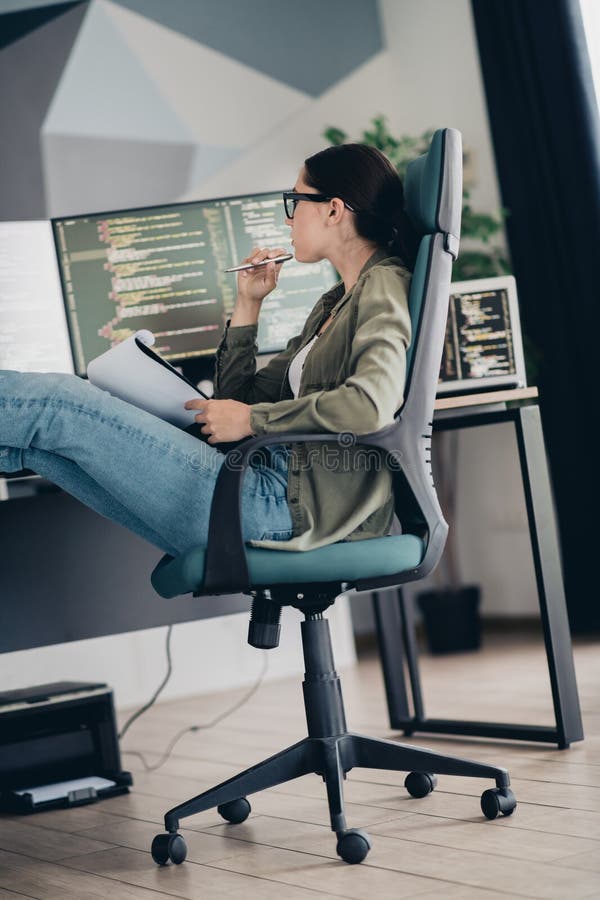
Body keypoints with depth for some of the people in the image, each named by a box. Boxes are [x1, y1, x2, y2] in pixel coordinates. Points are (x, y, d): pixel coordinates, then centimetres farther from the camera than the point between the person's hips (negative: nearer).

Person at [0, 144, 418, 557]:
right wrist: (248, 304, 14)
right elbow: (238, 402, 23)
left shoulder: (383, 284, -4)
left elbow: (372, 403, -25)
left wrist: (251, 418, -15)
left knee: (58, 404, -10)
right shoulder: (334, 304, 25)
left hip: (289, 507, -9)